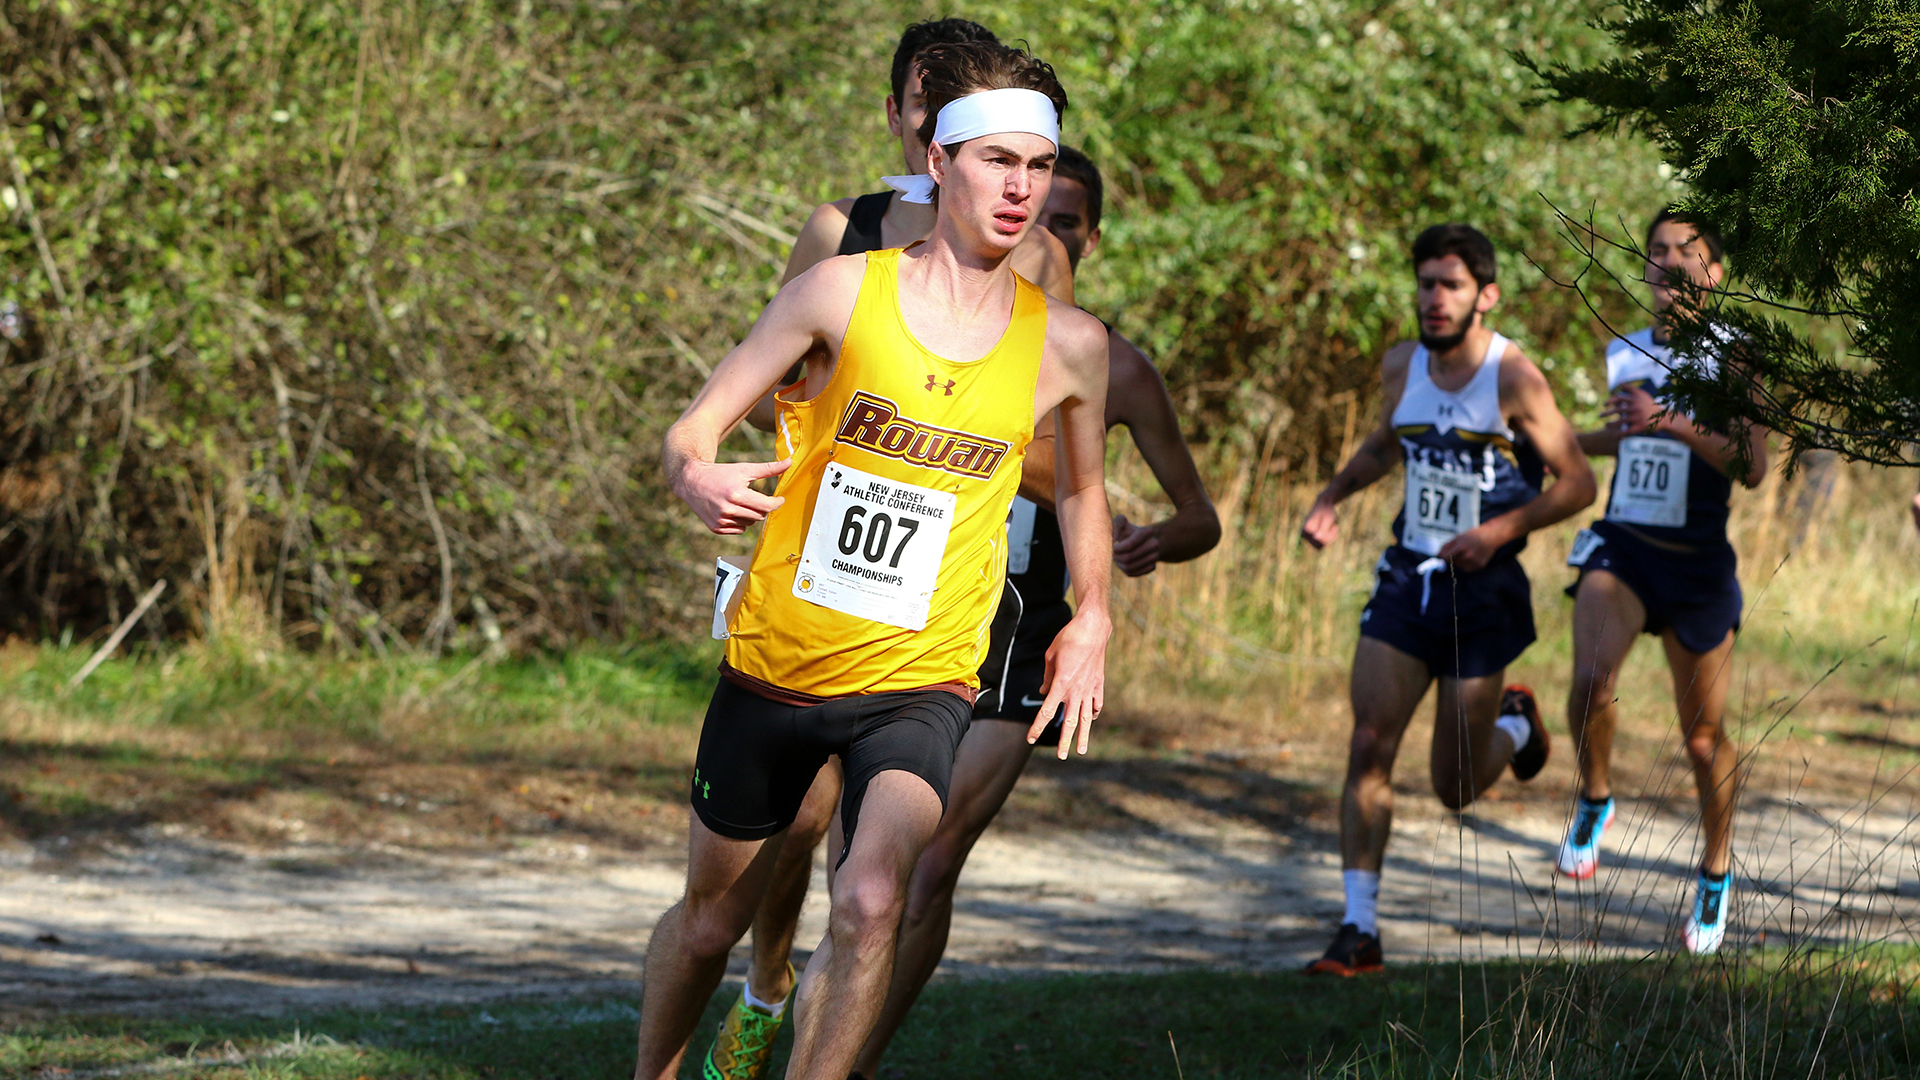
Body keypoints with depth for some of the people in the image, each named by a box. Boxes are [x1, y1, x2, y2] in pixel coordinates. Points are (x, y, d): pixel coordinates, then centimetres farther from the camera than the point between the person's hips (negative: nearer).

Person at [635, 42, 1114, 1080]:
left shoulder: (1067, 343, -2)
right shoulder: (843, 290, -8)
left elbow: (1081, 488, 20)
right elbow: (693, 427, -5)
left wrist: (1091, 621, 10)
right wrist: (697, 476, -27)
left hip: (917, 682, 0)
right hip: (774, 668, 0)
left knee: (869, 903, -26)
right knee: (711, 914, 16)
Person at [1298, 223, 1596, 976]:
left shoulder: (1514, 379, -13)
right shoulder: (1402, 367, 3)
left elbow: (1578, 483, -9)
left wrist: (1504, 529, -22)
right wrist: (1333, 496, 8)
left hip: (1482, 593, -4)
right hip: (1406, 580, 4)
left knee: (1455, 788, 4)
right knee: (1369, 750, -10)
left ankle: (1514, 724, 39)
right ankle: (1359, 931, -8)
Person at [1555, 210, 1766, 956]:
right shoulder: (1625, 354, 11)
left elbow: (1751, 467, -17)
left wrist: (1669, 422, -23)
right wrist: (1594, 437, 14)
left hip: (1698, 563, -2)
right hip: (1621, 547, 2)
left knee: (1704, 740, 6)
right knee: (1591, 678, -28)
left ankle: (1716, 870, 29)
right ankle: (1594, 799, -1)